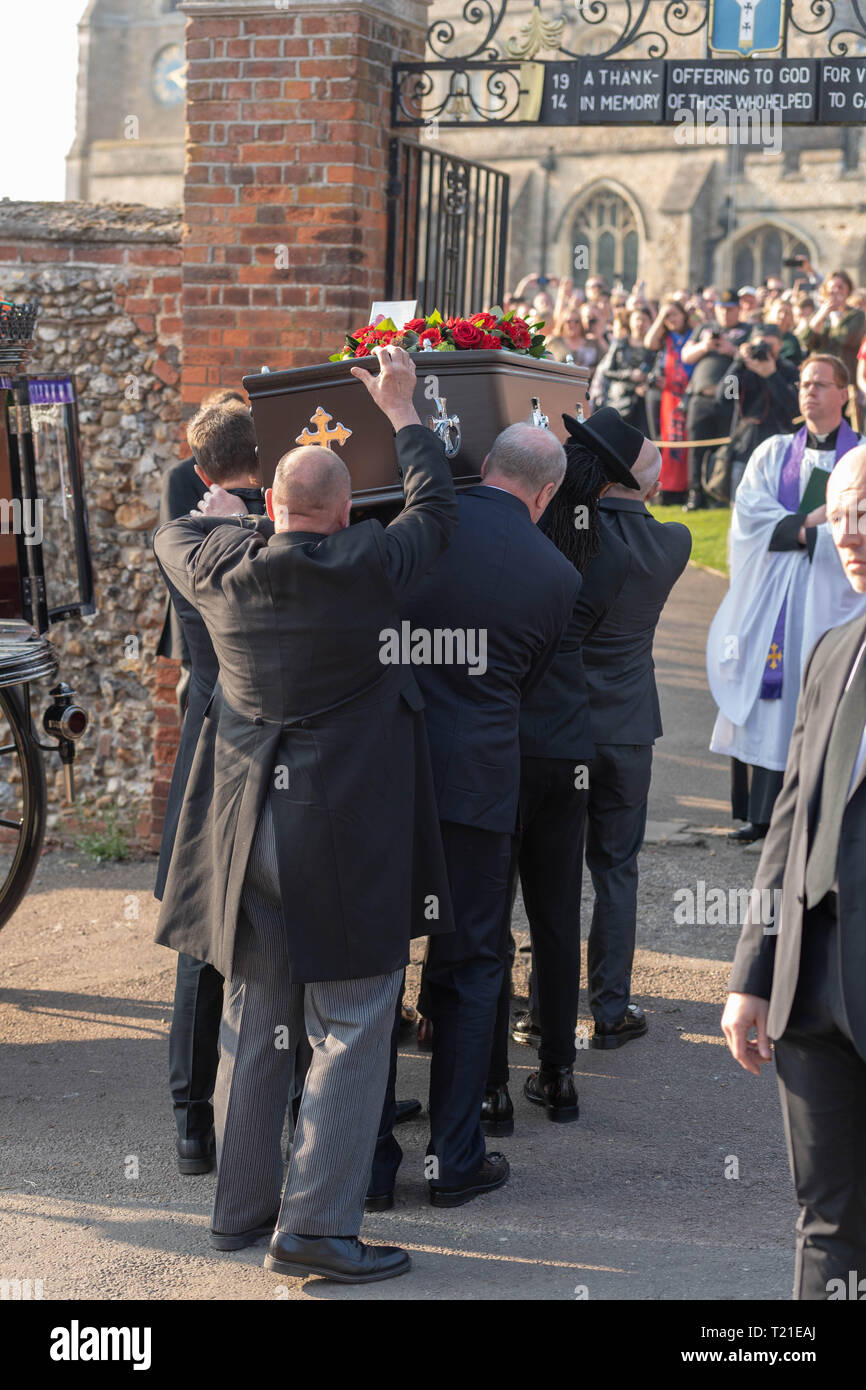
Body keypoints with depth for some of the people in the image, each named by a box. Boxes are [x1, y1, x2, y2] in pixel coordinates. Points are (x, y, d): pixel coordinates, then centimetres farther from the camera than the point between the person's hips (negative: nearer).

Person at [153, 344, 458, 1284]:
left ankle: (240, 1208, 26)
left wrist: (253, 525, 34)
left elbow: (172, 531, 21)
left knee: (252, 1023, 16)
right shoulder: (370, 568, -14)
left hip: (249, 821, 5)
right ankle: (315, 1225, 0)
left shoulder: (220, 568, -3)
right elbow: (435, 505, 5)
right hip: (351, 834, -5)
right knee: (351, 1030, 2)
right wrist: (400, 410, 16)